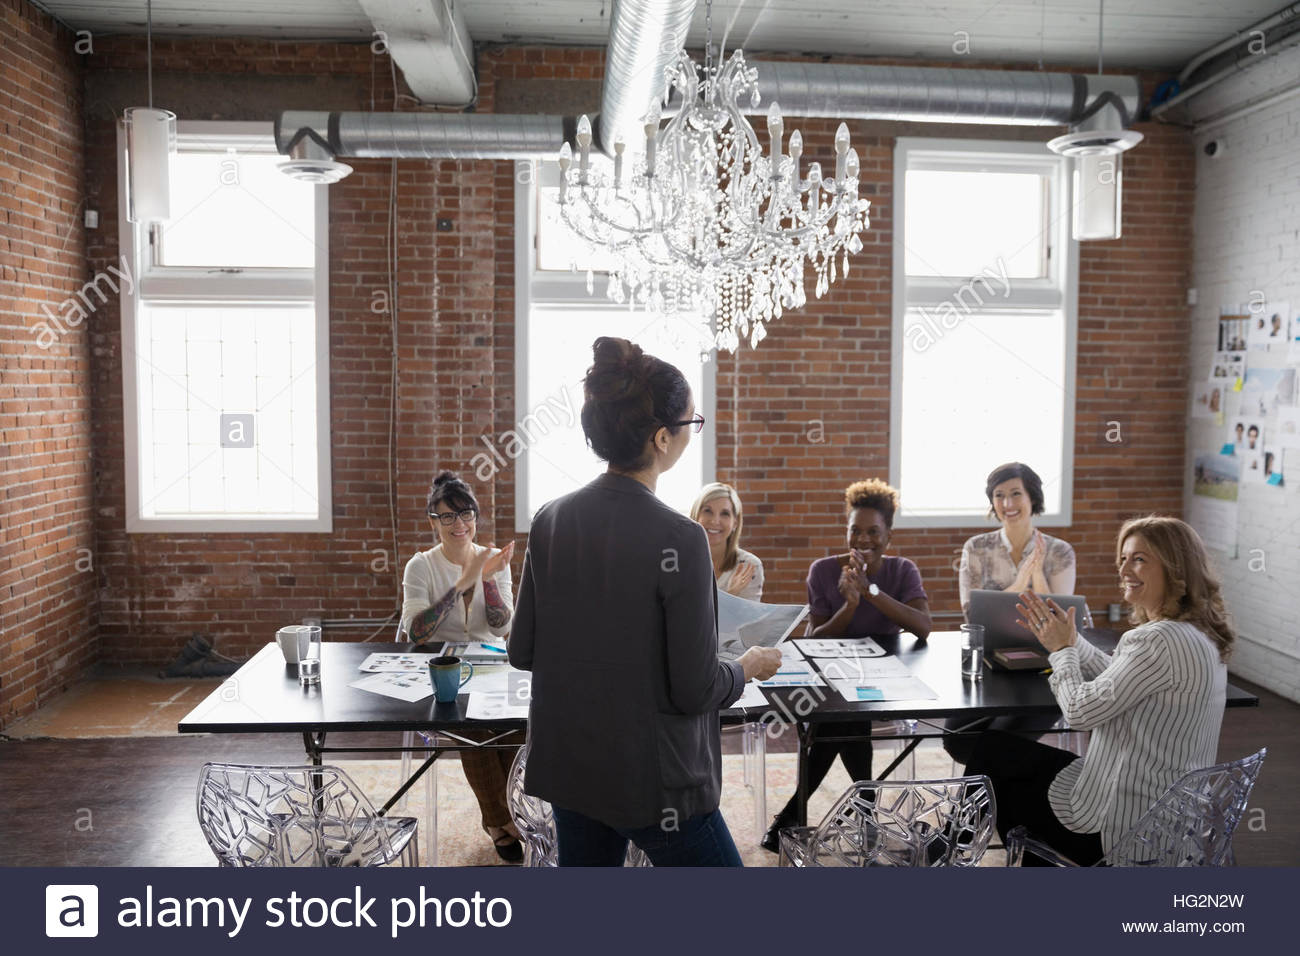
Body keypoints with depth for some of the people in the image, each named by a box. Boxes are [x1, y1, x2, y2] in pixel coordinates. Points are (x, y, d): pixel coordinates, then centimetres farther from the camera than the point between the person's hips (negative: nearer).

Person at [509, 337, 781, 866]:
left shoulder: (550, 520, -3)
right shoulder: (677, 538, -21)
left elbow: (522, 651, 4)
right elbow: (695, 690, -17)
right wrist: (749, 667, 2)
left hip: (568, 768, 6)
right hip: (652, 782, -6)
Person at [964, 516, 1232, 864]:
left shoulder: (1159, 641, -27)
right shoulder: (1202, 636, 6)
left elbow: (1080, 711, -23)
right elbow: (1117, 676, 18)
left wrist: (1062, 650, -6)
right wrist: (1068, 641, 8)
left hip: (1124, 824, -10)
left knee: (992, 751, 9)